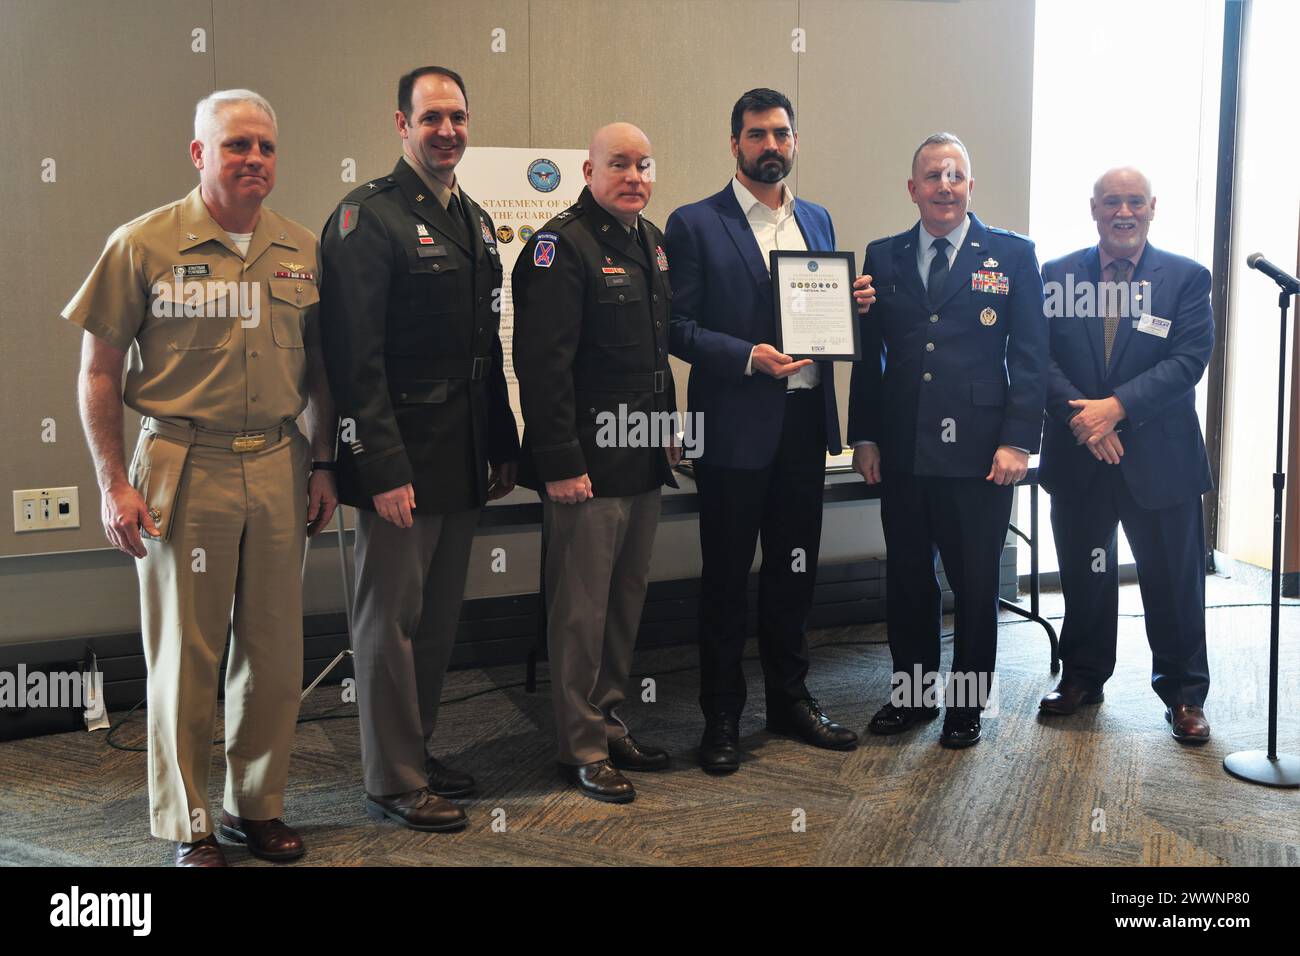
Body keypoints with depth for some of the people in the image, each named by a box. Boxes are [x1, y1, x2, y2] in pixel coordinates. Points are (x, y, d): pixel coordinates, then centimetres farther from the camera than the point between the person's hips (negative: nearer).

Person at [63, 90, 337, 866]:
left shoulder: (304, 249, 8)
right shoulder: (144, 244, -3)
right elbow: (98, 371, -1)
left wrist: (323, 465, 9)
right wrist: (114, 483, -5)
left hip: (278, 468, 4)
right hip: (184, 469, -3)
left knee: (275, 649, 9)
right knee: (185, 654, 4)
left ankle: (259, 806, 27)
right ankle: (188, 824, 20)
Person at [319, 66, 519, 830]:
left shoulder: (476, 221, 15)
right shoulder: (369, 216, -10)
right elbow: (356, 356, -17)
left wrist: (504, 446, 17)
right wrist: (383, 467, -21)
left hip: (464, 461, 8)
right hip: (401, 463, -8)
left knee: (440, 620, 15)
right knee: (391, 622, 2)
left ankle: (419, 755, 29)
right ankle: (394, 782, 14)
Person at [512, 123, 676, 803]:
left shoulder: (653, 242, 15)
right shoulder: (562, 245, -12)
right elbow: (542, 364, -17)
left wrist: (669, 430, 17)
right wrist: (559, 462, -21)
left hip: (643, 461, 8)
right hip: (587, 462, -8)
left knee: (626, 599, 15)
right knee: (580, 609, 0)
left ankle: (609, 723, 29)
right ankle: (582, 748, 12)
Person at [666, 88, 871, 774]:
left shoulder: (818, 221, 15)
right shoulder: (695, 224, -3)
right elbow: (677, 327, -8)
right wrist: (747, 356, -20)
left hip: (805, 420, 5)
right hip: (735, 426, -5)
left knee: (794, 570, 14)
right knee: (726, 577, 5)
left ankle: (790, 698, 30)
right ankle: (721, 717, 17)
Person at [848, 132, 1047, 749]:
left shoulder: (1012, 256, 2)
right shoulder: (883, 257, 8)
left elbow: (1030, 355, -2)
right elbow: (868, 354, 9)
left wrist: (1018, 441, -10)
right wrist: (864, 436, 3)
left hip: (980, 451, -2)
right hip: (902, 451, 3)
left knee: (974, 584, 8)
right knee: (907, 578, 12)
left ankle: (968, 701, 25)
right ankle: (912, 692, 28)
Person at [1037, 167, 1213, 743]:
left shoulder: (1187, 278, -1)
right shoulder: (1057, 276, 3)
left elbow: (1188, 361, -11)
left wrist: (1117, 406, -21)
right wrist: (1081, 416, -18)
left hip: (1160, 458, -1)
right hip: (1078, 457, 2)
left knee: (1174, 581, 7)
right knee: (1083, 576, 14)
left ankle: (1184, 694, 23)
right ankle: (1081, 678, 32)